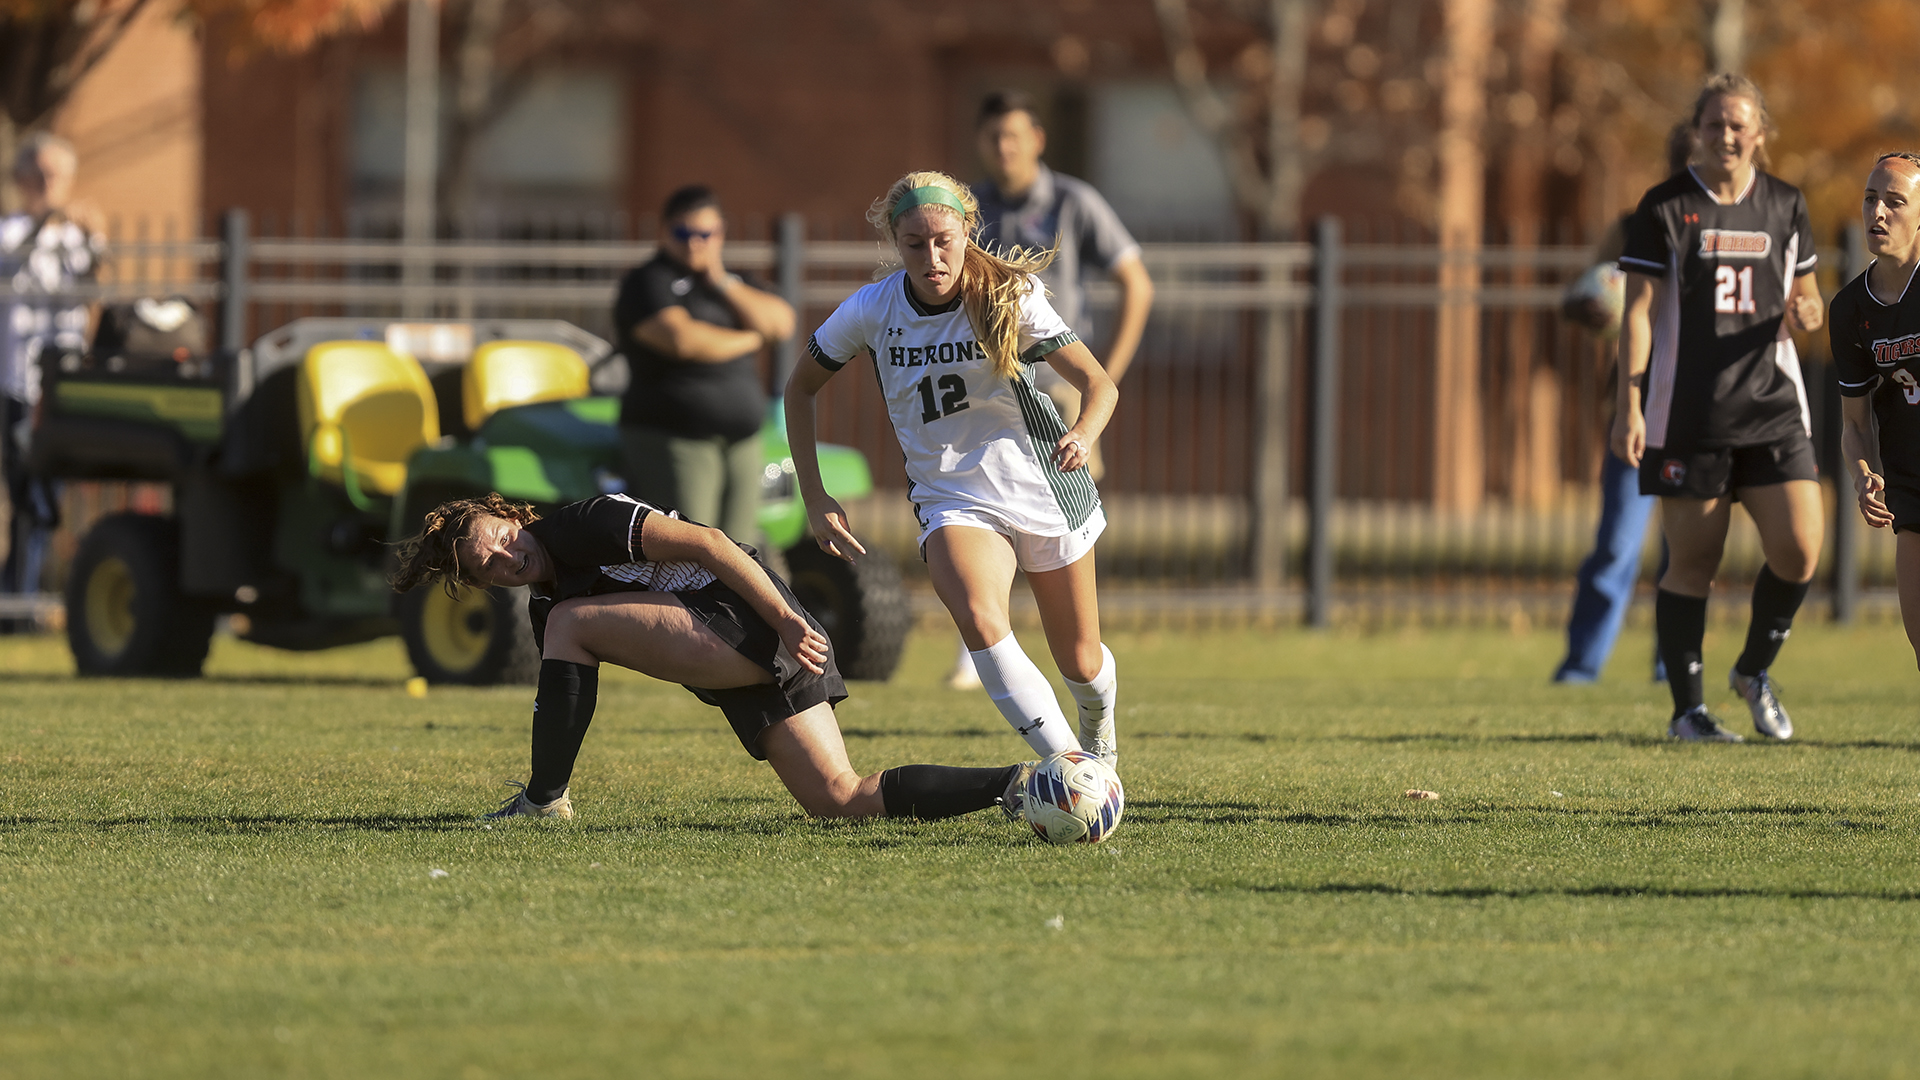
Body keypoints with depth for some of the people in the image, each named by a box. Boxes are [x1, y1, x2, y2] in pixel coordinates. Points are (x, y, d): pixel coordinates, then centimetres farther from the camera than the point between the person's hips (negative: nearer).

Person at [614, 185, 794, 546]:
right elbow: (681, 339, -19)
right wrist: (750, 340, -4)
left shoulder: (733, 282, 18)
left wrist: (723, 283, -6)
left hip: (742, 444, 7)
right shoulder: (649, 282, -3)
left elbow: (781, 324, 2)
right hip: (671, 442, -7)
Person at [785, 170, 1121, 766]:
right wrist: (815, 500, -1)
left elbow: (1100, 385, -14)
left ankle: (1098, 734, 48)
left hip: (1044, 488, 0)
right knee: (979, 621, -31)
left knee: (1080, 661, 12)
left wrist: (1082, 436, -37)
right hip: (951, 500, 0)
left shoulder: (1010, 298, -14)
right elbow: (801, 388, 6)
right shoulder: (871, 310, -10)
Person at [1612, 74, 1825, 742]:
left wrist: (1807, 312, -7)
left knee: (1799, 551, -7)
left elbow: (1806, 298, 19)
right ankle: (1687, 708, 10)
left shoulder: (1785, 206, 10)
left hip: (1772, 408, 3)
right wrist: (1629, 406, -11)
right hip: (1688, 415, -3)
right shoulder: (1664, 208, -1)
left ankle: (1754, 672, 18)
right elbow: (1639, 311, -3)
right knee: (1692, 562, -1)